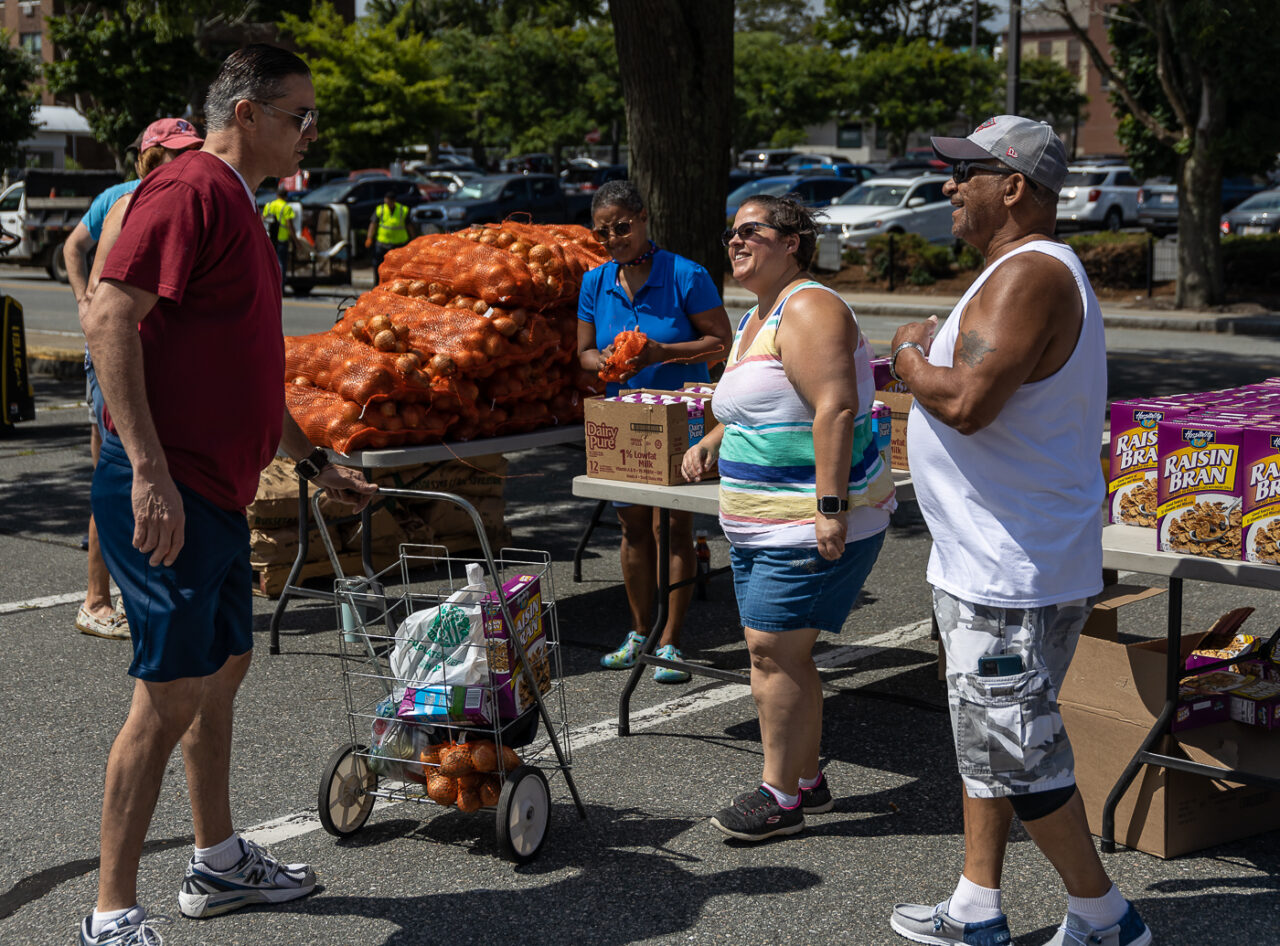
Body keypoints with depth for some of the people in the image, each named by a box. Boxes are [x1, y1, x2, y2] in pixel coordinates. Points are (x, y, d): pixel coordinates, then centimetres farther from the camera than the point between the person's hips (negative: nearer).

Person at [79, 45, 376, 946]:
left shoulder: (238, 210, 20)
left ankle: (219, 862, 33)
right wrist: (149, 471, -29)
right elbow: (110, 318, -24)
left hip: (217, 494, 11)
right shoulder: (189, 190, -13)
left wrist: (317, 464, 31)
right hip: (166, 496, -11)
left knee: (223, 670, 18)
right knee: (171, 695, -8)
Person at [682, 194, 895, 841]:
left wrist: (831, 506, -30)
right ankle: (808, 780, 24)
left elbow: (837, 408, -25)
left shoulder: (809, 310, -15)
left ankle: (780, 795, 1)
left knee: (773, 649, -8)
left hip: (813, 524, -10)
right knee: (780, 651, 12)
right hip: (761, 522, 10)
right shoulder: (755, 319, 17)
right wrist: (711, 442, 14)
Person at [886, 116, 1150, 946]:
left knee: (1015, 752, -1)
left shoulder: (1029, 277, -21)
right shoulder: (1031, 272, 15)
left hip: (1012, 573, -11)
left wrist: (911, 358, -13)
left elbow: (967, 403, -31)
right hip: (992, 563, 11)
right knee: (990, 741, 17)